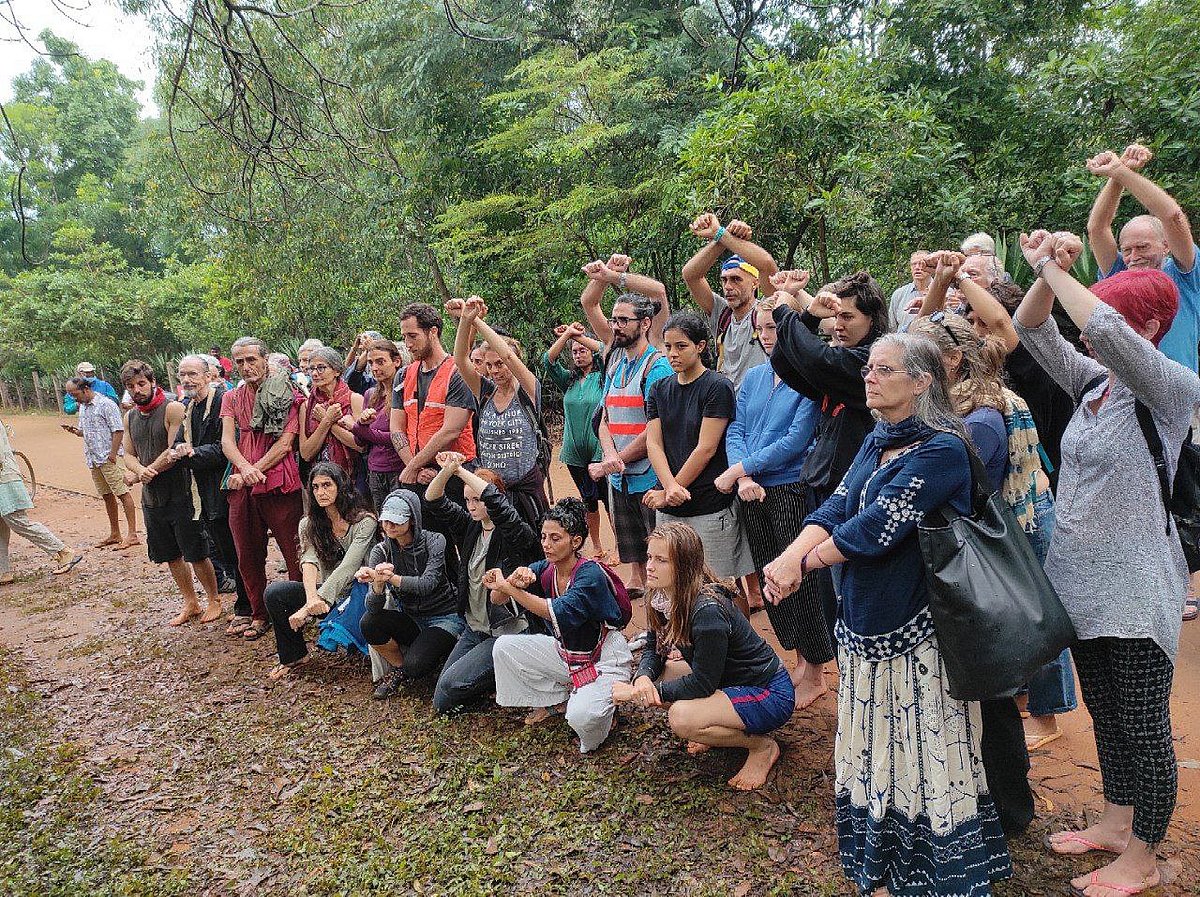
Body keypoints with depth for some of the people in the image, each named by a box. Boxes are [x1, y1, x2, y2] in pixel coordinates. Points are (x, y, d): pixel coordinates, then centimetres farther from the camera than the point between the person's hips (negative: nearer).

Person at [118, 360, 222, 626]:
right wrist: (141, 470, -12)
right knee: (171, 555, 15)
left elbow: (174, 452, -17)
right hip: (151, 497, 7)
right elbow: (129, 455, 11)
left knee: (195, 553, 0)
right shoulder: (130, 417, 11)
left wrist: (137, 475, -10)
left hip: (179, 494, -7)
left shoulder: (172, 409, -11)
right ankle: (190, 603, 28)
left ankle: (214, 599, 17)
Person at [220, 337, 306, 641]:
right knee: (248, 556, 12)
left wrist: (252, 473, -13)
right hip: (242, 487, 5)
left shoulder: (287, 394, -2)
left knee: (295, 552, -2)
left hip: (279, 484, -5)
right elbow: (227, 441, 3)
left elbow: (285, 443, -9)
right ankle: (259, 616, 26)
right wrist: (245, 467, -18)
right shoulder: (231, 398, 14)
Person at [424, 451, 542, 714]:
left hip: (508, 631, -8)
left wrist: (460, 470, -33)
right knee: (442, 695, 10)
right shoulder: (469, 527, 3)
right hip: (474, 629, 8)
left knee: (449, 687, -15)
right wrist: (446, 471, -26)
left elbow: (496, 503, -38)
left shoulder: (515, 535, -17)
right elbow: (434, 502, -7)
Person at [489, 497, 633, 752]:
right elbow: (497, 600, -13)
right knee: (504, 647, -3)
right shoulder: (542, 570, -8)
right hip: (565, 652, 7)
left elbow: (559, 613, -40)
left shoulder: (591, 574, -26)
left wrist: (509, 588, -43)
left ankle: (600, 705, 7)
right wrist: (514, 580, -37)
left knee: (581, 717, -31)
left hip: (603, 660, -7)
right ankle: (552, 699, 13)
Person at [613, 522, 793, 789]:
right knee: (653, 675, -4)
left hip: (769, 694, -8)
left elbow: (702, 683, -27)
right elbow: (653, 649, 3)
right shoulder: (665, 598, -6)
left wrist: (639, 693, -22)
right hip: (727, 681, 8)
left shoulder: (707, 610, -32)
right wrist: (643, 679, -20)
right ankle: (718, 728, 10)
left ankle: (763, 747, -4)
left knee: (681, 718, -28)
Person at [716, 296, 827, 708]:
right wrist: (743, 479, -12)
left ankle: (815, 673, 18)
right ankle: (800, 661, 30)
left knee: (798, 579, 1)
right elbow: (735, 430, 5)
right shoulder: (754, 377, 10)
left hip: (792, 490, -6)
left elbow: (795, 441, -16)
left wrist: (738, 469, -14)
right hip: (753, 493, 7)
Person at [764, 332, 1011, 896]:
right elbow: (836, 507, -1)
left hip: (917, 631, -8)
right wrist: (789, 557, -18)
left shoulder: (942, 449, -16)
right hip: (864, 622, 8)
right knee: (872, 750, 18)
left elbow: (878, 526, -22)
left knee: (923, 753, 4)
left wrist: (805, 561, -13)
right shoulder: (877, 441, 9)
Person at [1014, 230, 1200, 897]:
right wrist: (1045, 274, -15)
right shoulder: (1094, 382, 7)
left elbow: (1107, 329, -31)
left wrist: (1056, 269, -21)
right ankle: (1117, 824, 36)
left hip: (1135, 583, -7)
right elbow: (1034, 332, 2)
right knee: (1105, 712, 19)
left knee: (1144, 725, 5)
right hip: (1081, 572, 8)